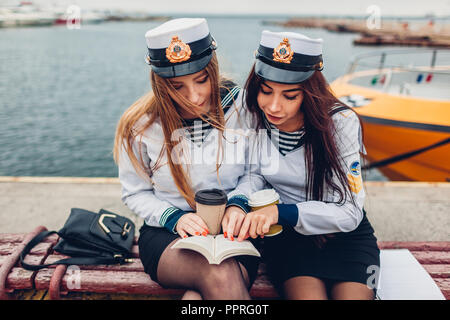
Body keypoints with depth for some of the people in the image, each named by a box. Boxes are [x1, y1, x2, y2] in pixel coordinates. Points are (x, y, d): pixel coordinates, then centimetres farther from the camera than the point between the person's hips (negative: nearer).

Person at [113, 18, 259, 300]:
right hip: (166, 234, 0)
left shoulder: (241, 107, -5)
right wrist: (174, 218, -14)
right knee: (220, 274, -33)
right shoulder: (141, 125, -6)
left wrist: (238, 205, -16)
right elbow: (135, 193, 4)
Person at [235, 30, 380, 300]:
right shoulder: (253, 117, -11)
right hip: (286, 234, 1)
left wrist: (280, 212, -32)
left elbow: (348, 212, -18)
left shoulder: (340, 122, -18)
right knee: (308, 294, -25)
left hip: (345, 235, 0)